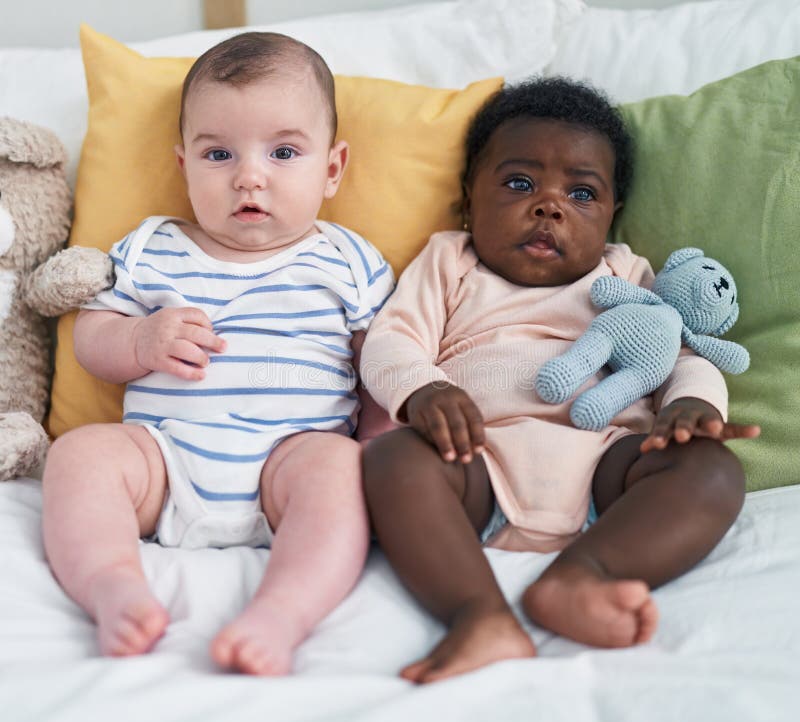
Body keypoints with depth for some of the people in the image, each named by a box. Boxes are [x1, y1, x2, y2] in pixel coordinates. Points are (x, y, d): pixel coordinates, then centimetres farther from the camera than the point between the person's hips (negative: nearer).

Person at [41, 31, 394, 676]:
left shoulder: (350, 263, 11)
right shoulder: (150, 253, 15)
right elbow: (90, 336, 17)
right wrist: (141, 343, -6)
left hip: (292, 448, -2)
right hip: (163, 449, 2)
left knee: (339, 465, -33)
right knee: (80, 452, -23)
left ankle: (281, 614, -49)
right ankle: (115, 588, -41)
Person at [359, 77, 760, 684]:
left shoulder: (625, 276, 29)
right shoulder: (448, 262, 25)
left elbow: (684, 354, 18)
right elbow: (391, 341, 10)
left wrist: (693, 401, -8)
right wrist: (421, 391, -15)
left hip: (605, 457, 2)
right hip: (481, 459, -1)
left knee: (713, 468, -27)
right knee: (393, 457, -32)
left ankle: (580, 574, -48)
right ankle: (480, 614, -49)